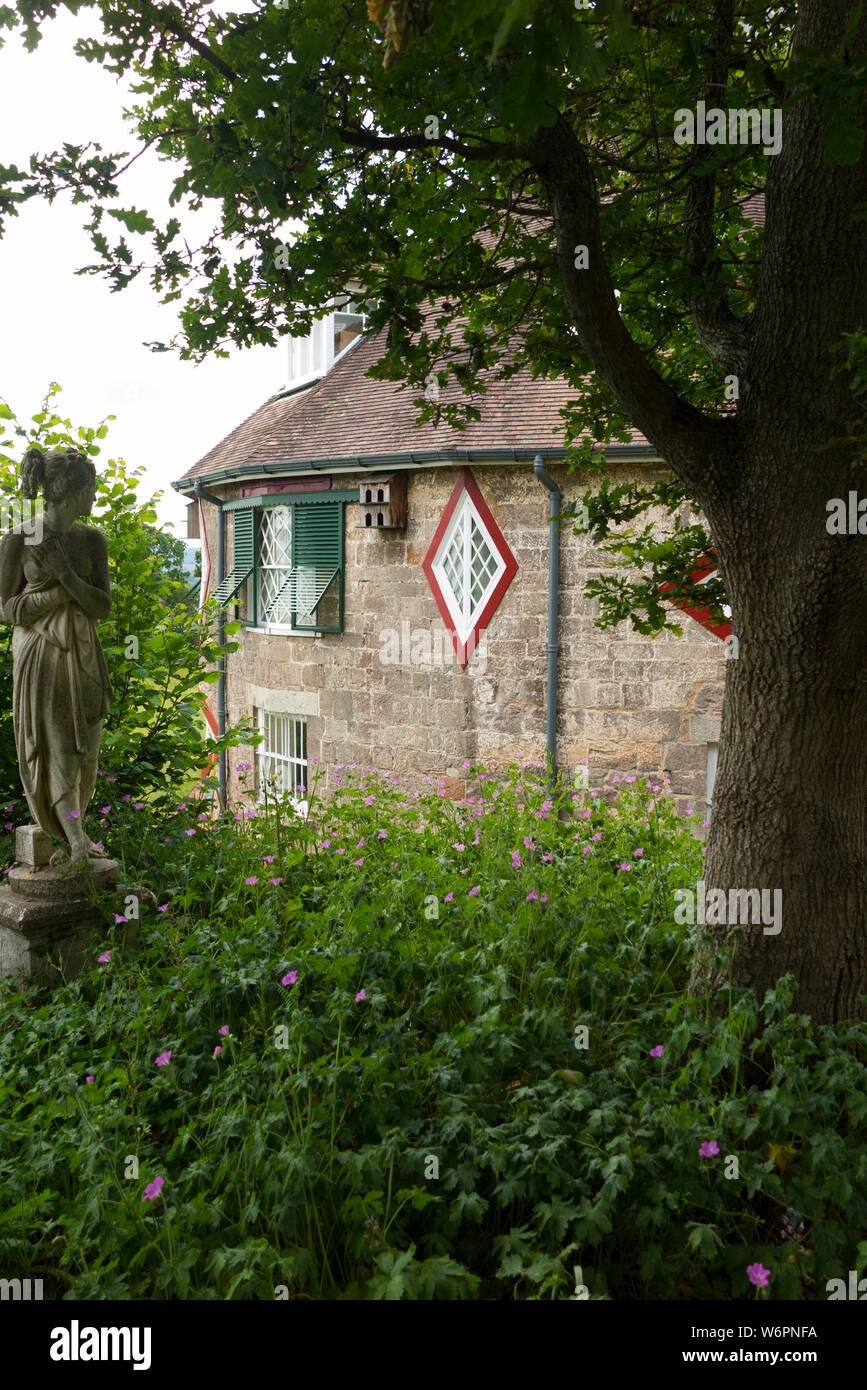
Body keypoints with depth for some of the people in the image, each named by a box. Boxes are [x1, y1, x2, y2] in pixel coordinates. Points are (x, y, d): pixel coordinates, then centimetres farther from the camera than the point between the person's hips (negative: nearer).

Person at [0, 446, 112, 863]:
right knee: (54, 748, -3)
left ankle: (71, 830, 24)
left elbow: (102, 607, -2)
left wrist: (67, 575, -17)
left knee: (83, 749, 7)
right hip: (39, 656, -4)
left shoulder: (90, 540, 2)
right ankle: (76, 840, -1)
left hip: (83, 656, 4)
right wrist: (61, 593, -15)